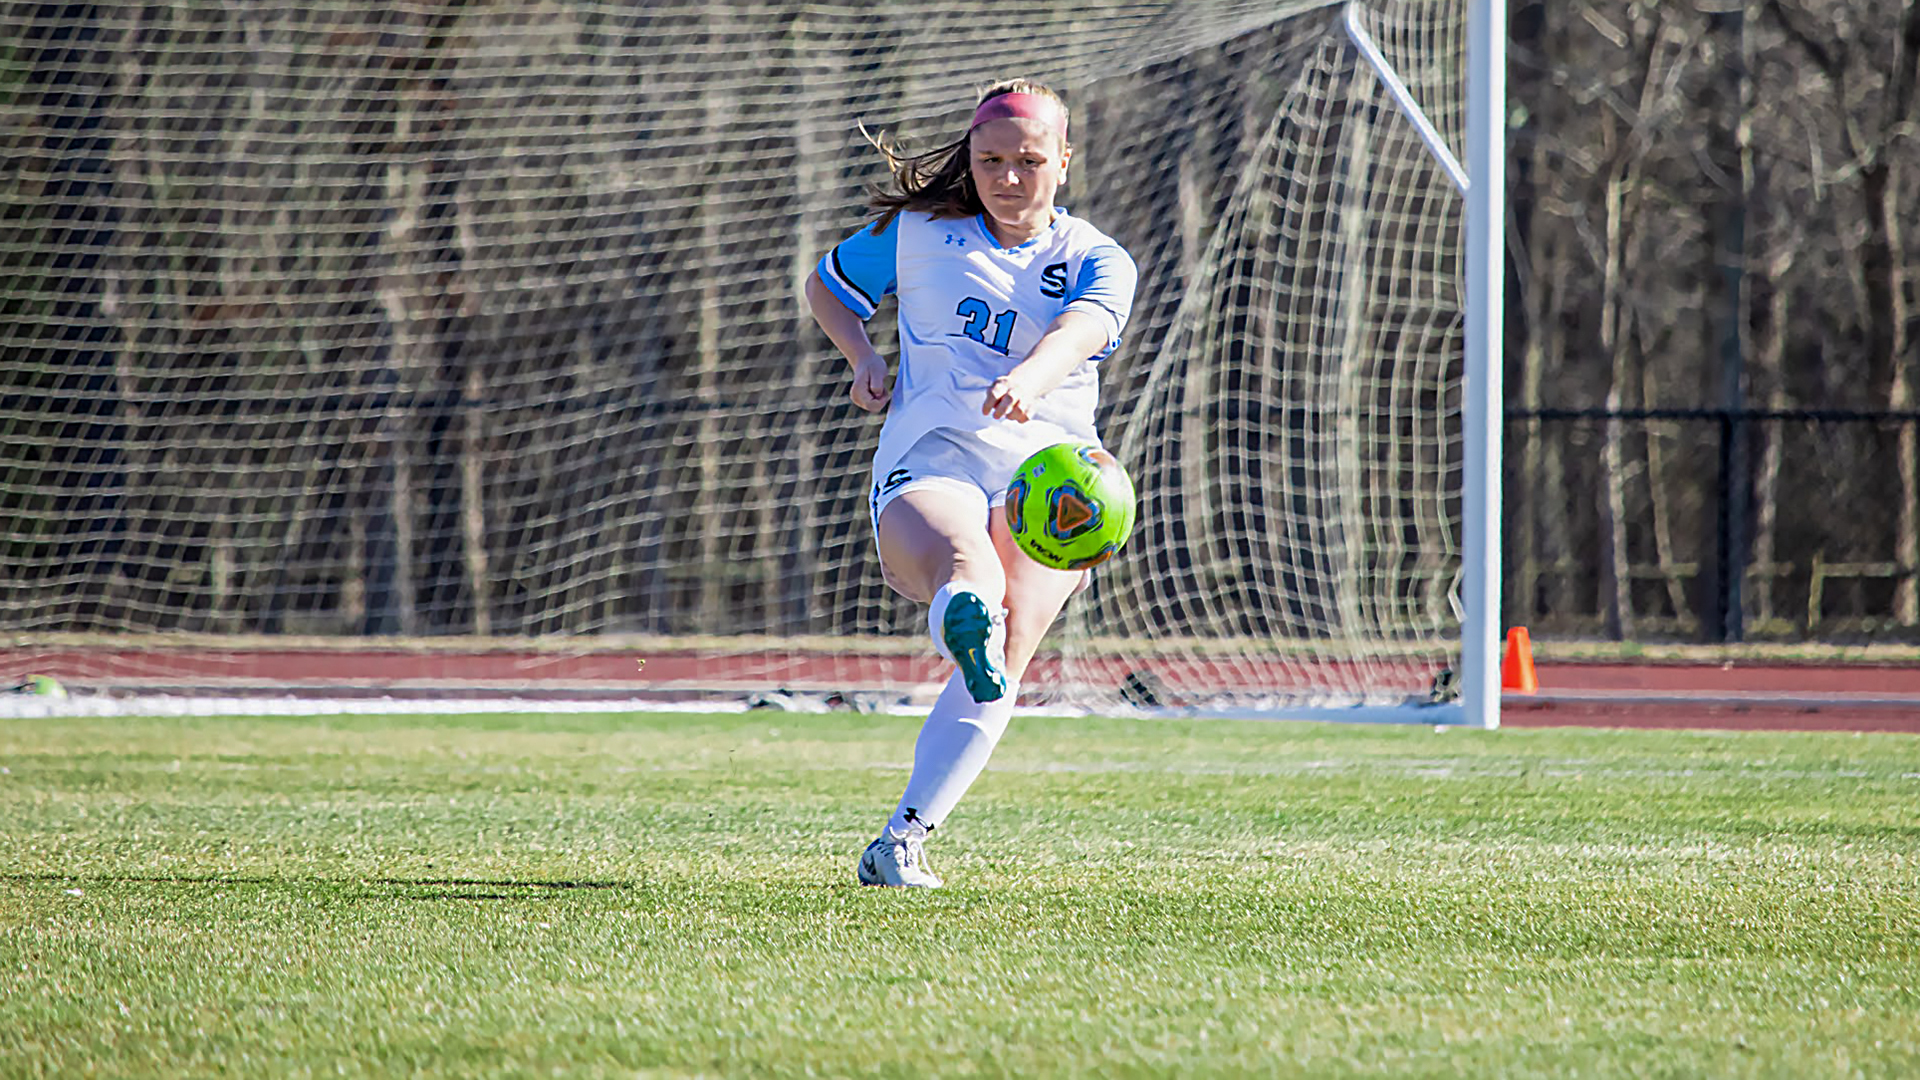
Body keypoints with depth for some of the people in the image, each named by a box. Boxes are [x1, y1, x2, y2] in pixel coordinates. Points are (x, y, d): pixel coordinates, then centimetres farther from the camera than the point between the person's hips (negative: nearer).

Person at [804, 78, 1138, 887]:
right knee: (969, 570, -39)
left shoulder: (1097, 261, 11)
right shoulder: (916, 233, 18)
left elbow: (1081, 331, -12)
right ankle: (965, 623, -75)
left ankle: (902, 842, -25)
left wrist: (1027, 379, -36)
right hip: (927, 463, -1)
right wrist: (862, 357, 12)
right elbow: (825, 284, 34)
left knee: (1006, 650, -24)